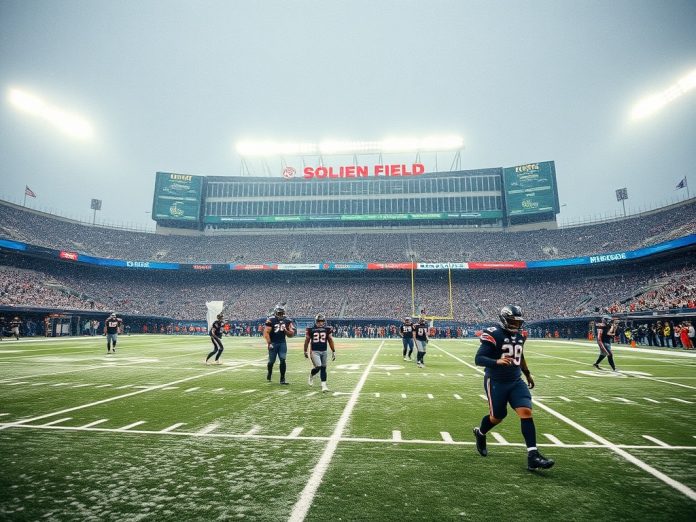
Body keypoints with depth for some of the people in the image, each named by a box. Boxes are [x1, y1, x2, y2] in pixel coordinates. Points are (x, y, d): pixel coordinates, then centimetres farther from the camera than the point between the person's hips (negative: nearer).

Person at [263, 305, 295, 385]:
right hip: (273, 343, -3)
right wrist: (269, 343, -17)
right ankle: (269, 373, 37)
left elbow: (291, 334, 7)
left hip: (282, 343, 3)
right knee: (272, 361, 6)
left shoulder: (287, 321, 3)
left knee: (282, 360, -5)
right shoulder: (270, 320, -10)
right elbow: (266, 333, -12)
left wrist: (286, 330, -12)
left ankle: (282, 379, 2)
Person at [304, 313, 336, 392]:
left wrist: (333, 352, 5)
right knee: (318, 367, -14)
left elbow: (330, 341, 6)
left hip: (324, 352, 3)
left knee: (323, 368, 5)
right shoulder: (311, 330, -5)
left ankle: (323, 385, 15)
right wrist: (305, 352, 12)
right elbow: (307, 341, 6)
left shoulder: (327, 329, 0)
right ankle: (311, 375, 19)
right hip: (314, 351, -3)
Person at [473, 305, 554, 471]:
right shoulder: (493, 335, -17)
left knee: (526, 412, -11)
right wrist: (497, 361, -38)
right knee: (497, 416, 8)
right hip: (496, 382, -6)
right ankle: (480, 434, 40)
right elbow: (478, 359, -23)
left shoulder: (519, 336, 6)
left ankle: (533, 456, -6)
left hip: (516, 382, 6)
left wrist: (528, 374, 32)